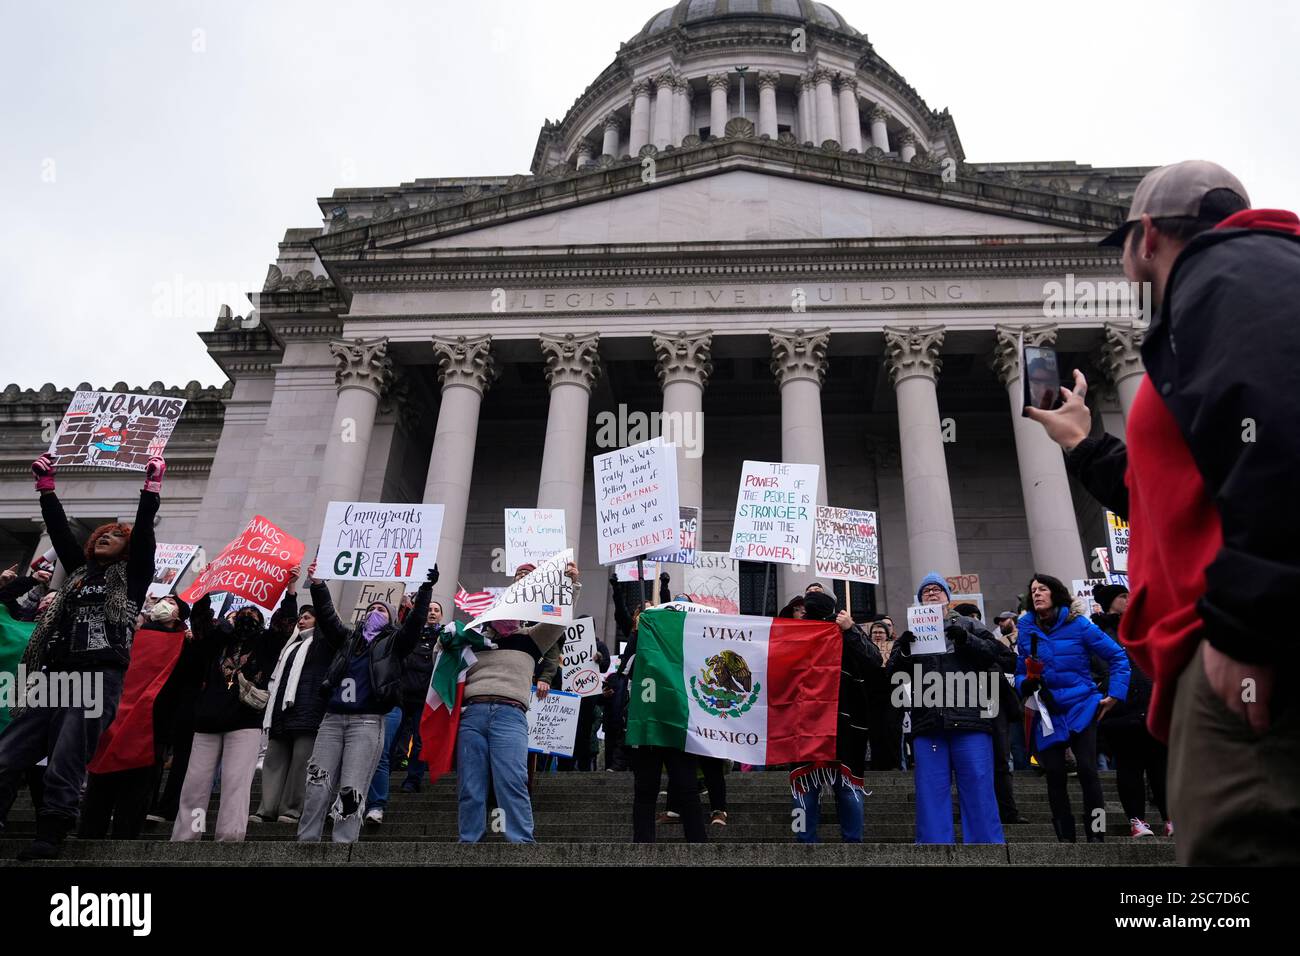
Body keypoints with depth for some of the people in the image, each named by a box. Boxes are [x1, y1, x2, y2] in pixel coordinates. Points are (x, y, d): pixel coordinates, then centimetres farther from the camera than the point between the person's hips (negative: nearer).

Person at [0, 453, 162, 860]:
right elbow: (59, 530, 23)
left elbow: (144, 531, 3)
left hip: (98, 678, -5)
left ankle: (49, 839, -6)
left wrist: (151, 486, 1)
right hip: (55, 675, 5)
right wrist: (46, 487, 20)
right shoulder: (79, 569, 26)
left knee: (64, 767, -10)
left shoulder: (132, 573, 13)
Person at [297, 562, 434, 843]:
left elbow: (415, 621, -3)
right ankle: (306, 841, 5)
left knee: (351, 791, -8)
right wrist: (318, 585, -4)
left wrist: (426, 588, -16)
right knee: (317, 787, -2)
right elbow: (327, 616, 10)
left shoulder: (393, 642, 12)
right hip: (332, 719, 3)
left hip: (367, 722, -3)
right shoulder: (347, 638, 22)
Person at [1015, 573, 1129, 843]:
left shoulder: (1078, 624, -5)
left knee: (1087, 770, -9)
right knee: (1054, 775, 2)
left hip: (1081, 708, -2)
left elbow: (1117, 656, 1)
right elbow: (1020, 672, 9)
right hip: (1047, 713, 2)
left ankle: (1096, 835, 4)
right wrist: (1025, 684, -14)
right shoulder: (1026, 629, 2)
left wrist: (1115, 695, -4)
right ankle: (1065, 838, 14)